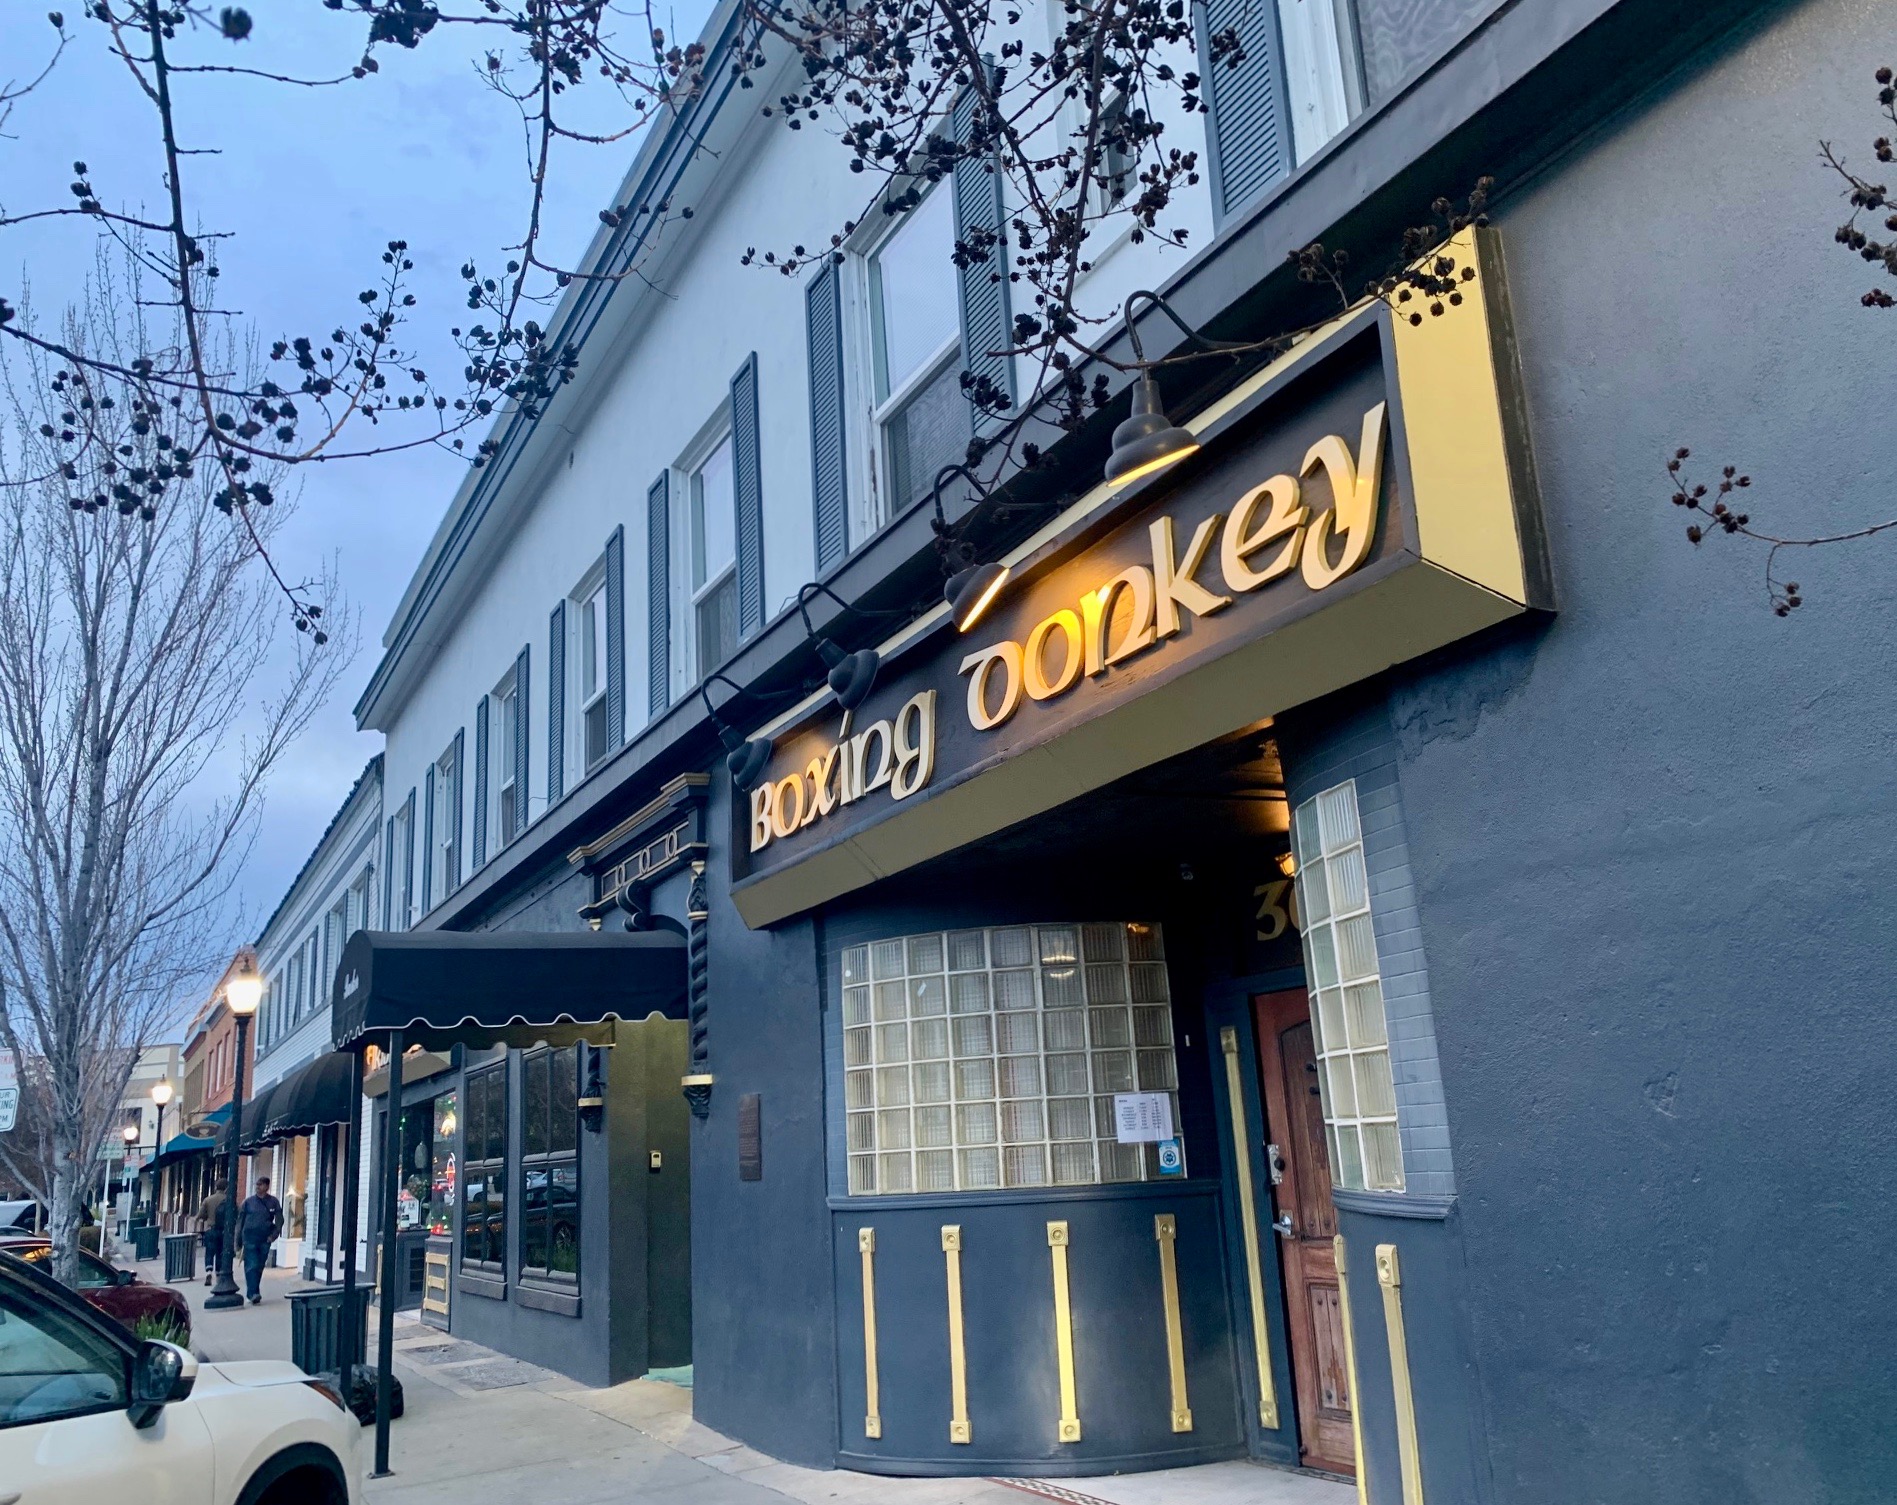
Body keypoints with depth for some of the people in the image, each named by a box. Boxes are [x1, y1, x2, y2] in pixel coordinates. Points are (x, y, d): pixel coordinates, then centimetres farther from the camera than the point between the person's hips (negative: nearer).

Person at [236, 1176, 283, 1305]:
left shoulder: (273, 1202, 4)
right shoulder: (248, 1201, 4)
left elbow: (279, 1221, 5)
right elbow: (240, 1220, 8)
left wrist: (273, 1235, -8)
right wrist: (238, 1240, 4)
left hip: (265, 1240, 1)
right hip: (250, 1238, -1)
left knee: (259, 1267, 9)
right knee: (251, 1266, -11)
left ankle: (253, 1293, 21)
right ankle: (253, 1293, -14)